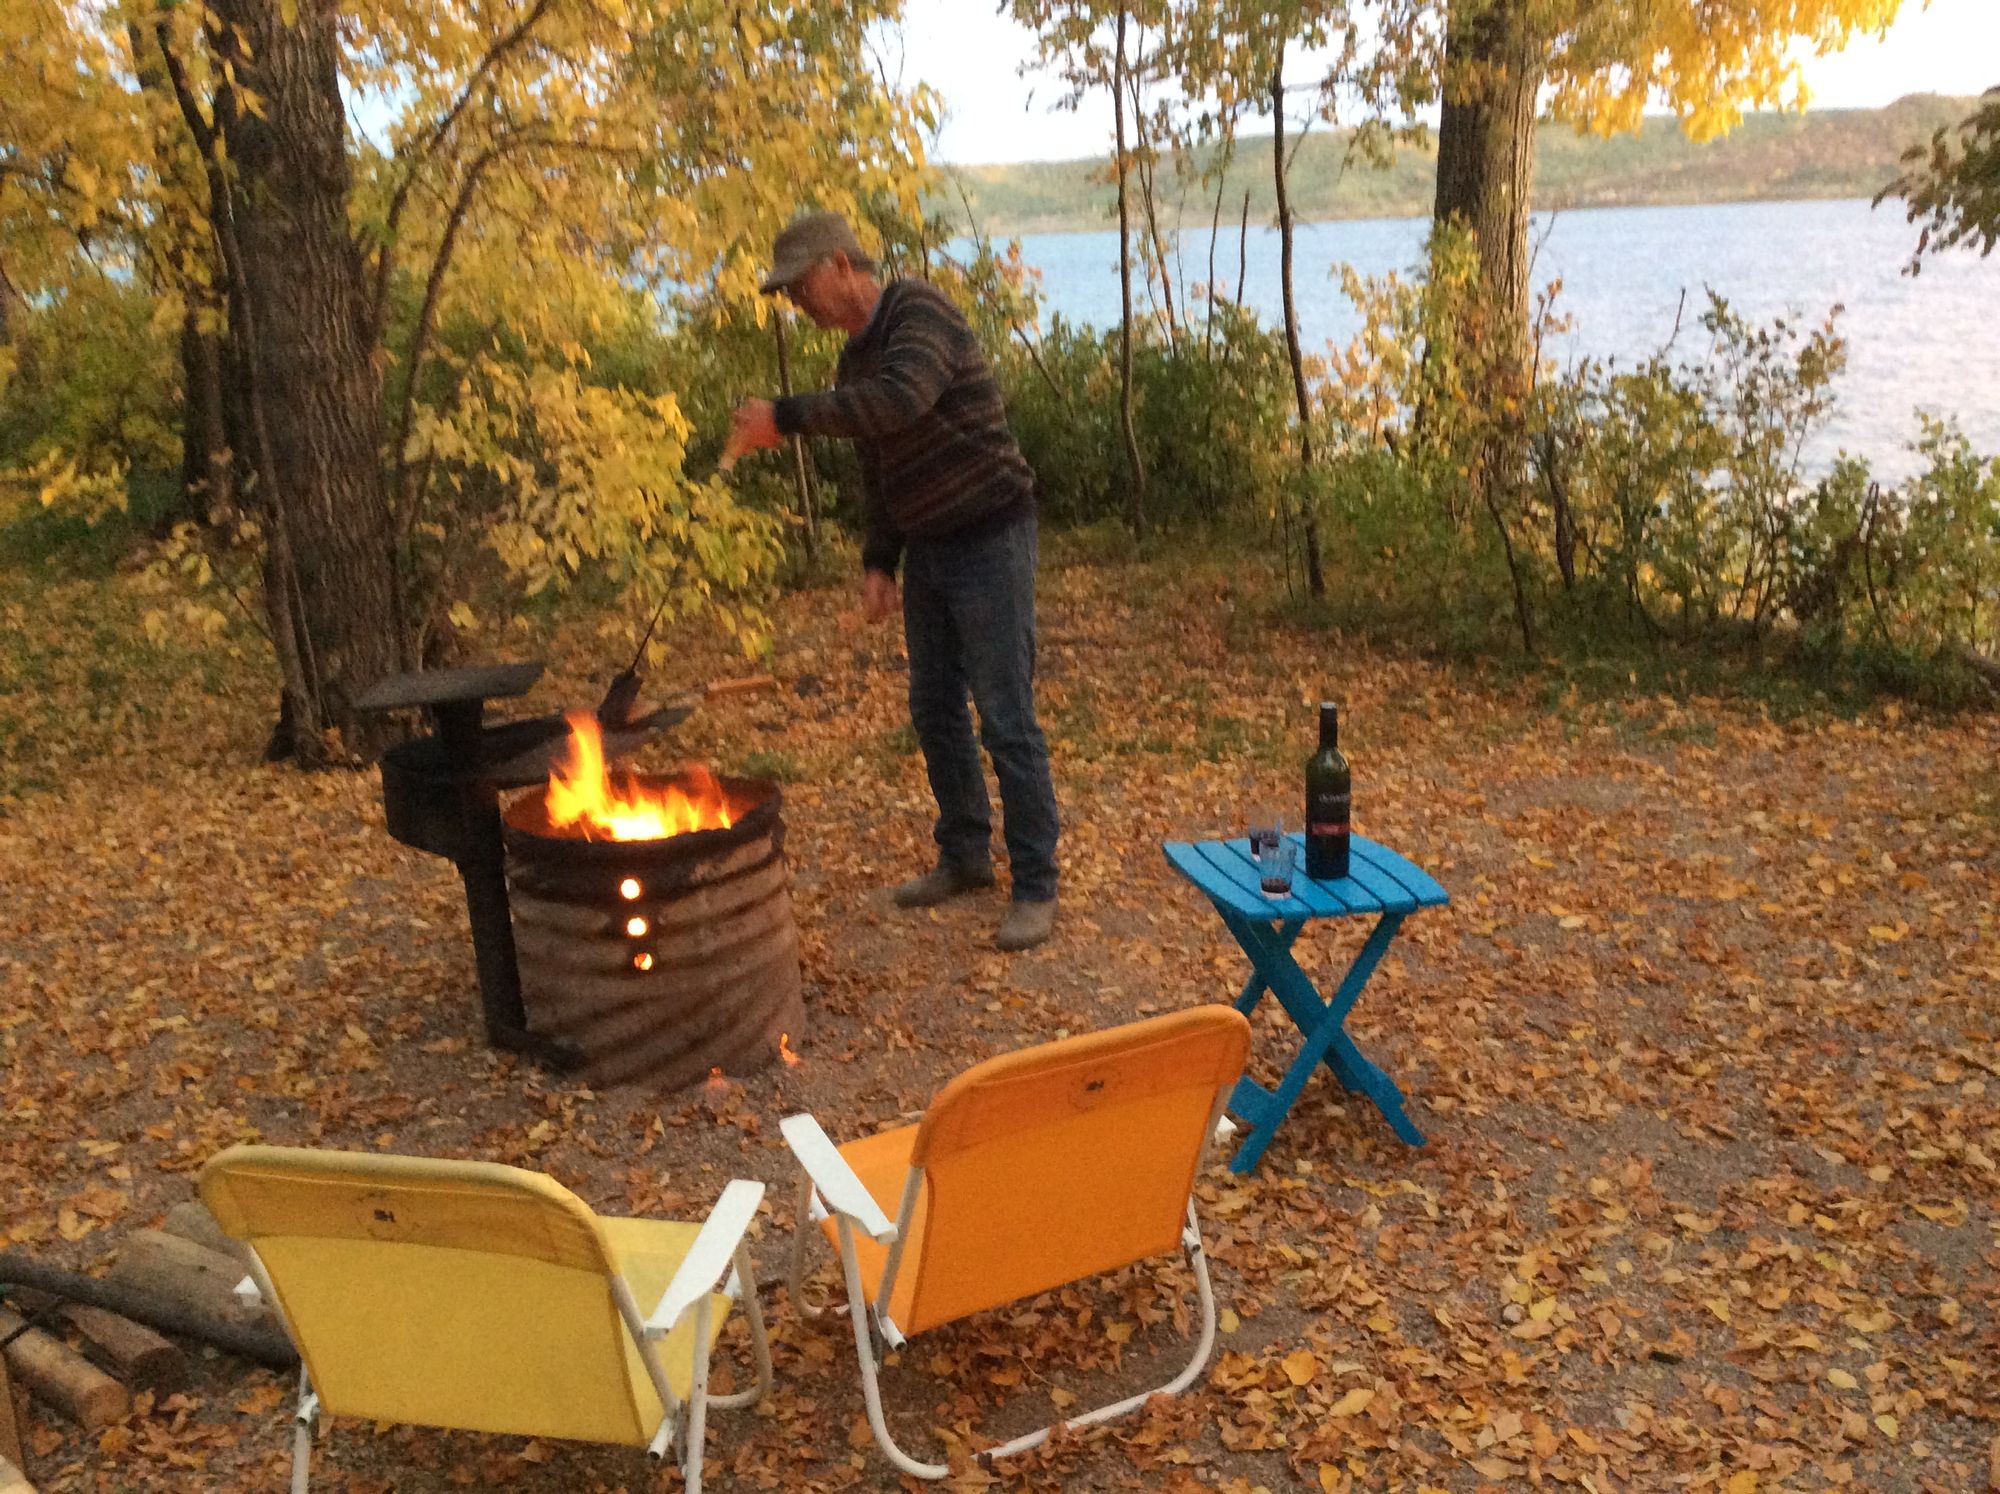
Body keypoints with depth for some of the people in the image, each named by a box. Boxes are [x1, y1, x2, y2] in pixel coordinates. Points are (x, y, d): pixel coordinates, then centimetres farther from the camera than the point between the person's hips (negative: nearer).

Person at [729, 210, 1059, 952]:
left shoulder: (922, 311, -15)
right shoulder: (855, 356, 12)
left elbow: (901, 399, -35)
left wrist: (786, 417, -34)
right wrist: (877, 562, 11)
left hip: (990, 537, -9)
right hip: (927, 549, 9)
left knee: (1006, 719, -6)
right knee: (934, 709, 13)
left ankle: (1036, 887, 4)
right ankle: (965, 856, 29)